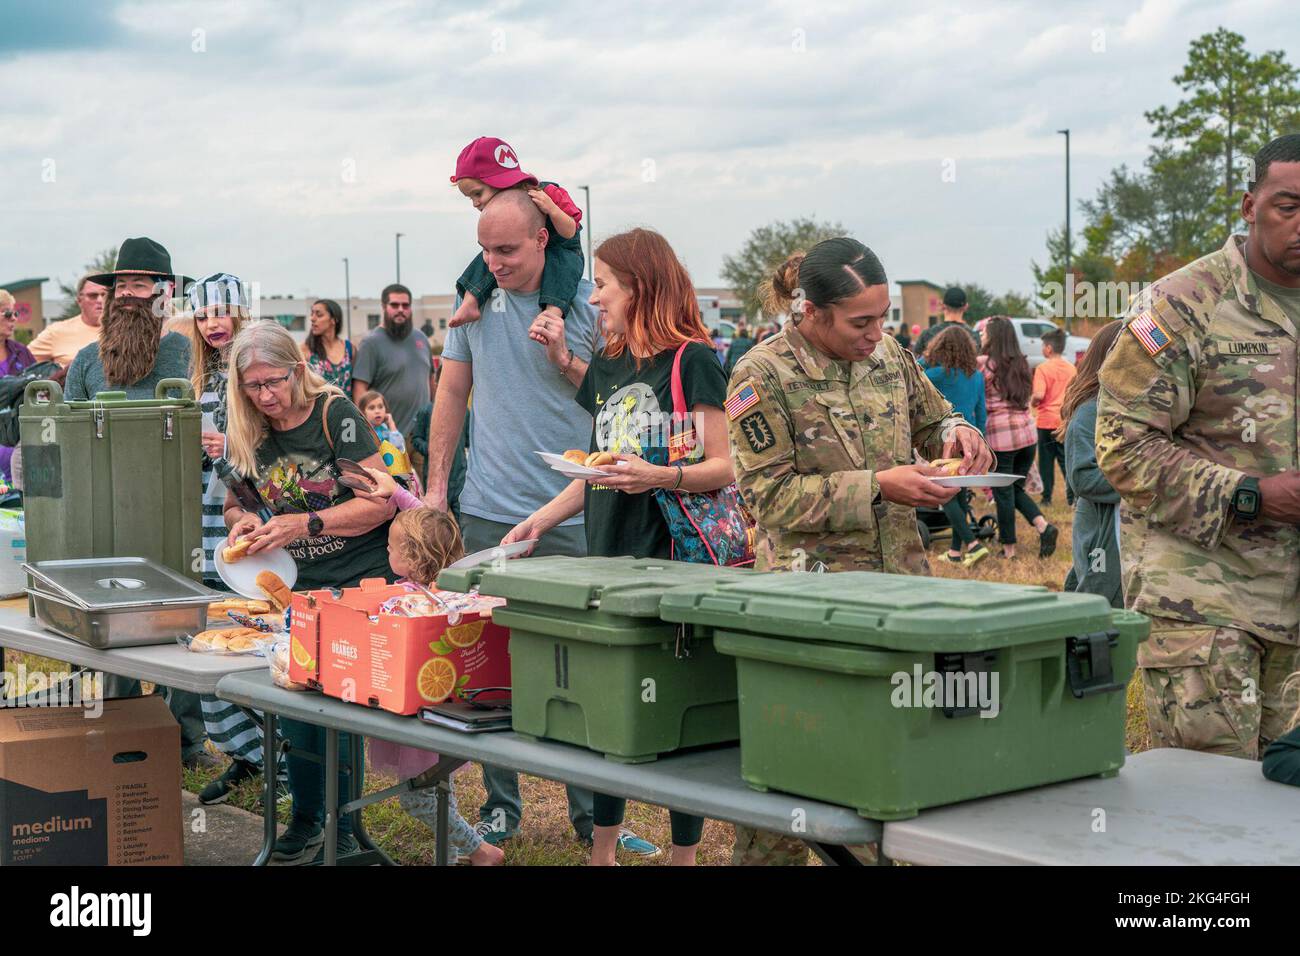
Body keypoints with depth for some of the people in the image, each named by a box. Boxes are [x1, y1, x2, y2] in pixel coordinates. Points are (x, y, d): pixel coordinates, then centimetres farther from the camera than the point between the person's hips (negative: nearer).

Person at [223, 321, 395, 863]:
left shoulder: (334, 414, -12)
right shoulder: (246, 434, 4)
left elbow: (380, 502, -14)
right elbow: (235, 504, 18)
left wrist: (304, 524, -21)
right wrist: (244, 523, -7)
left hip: (359, 579, -5)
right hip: (295, 585, 5)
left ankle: (342, 829, 7)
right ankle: (305, 818, 21)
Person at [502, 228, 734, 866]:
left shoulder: (692, 359, -7)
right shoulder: (607, 366, 14)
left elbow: (723, 468, -11)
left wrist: (658, 476, -28)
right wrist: (541, 519, 11)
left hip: (673, 559, -7)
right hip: (607, 558, 7)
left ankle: (684, 851, 13)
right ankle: (603, 848, 23)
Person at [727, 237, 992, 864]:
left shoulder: (887, 355, 7)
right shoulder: (763, 375, -10)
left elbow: (930, 420, 22)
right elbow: (770, 494, -12)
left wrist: (955, 431, -2)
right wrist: (875, 486, -19)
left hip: (900, 579, 5)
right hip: (809, 593, -5)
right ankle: (767, 855, 16)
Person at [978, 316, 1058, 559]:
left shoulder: (984, 363, -8)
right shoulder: (1021, 362, 12)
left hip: (999, 435, -6)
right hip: (1027, 432, 6)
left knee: (1003, 493, 4)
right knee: (1016, 488, 18)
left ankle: (1009, 548, 10)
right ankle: (1044, 526, -1)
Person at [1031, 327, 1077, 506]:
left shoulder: (1043, 369, -13)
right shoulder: (1071, 369, 2)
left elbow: (1038, 395, -23)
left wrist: (1032, 403, -3)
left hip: (1046, 420, -4)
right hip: (1066, 421, 4)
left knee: (1046, 461, 7)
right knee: (1066, 459, 10)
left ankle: (1047, 496, 10)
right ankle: (1072, 495, 3)